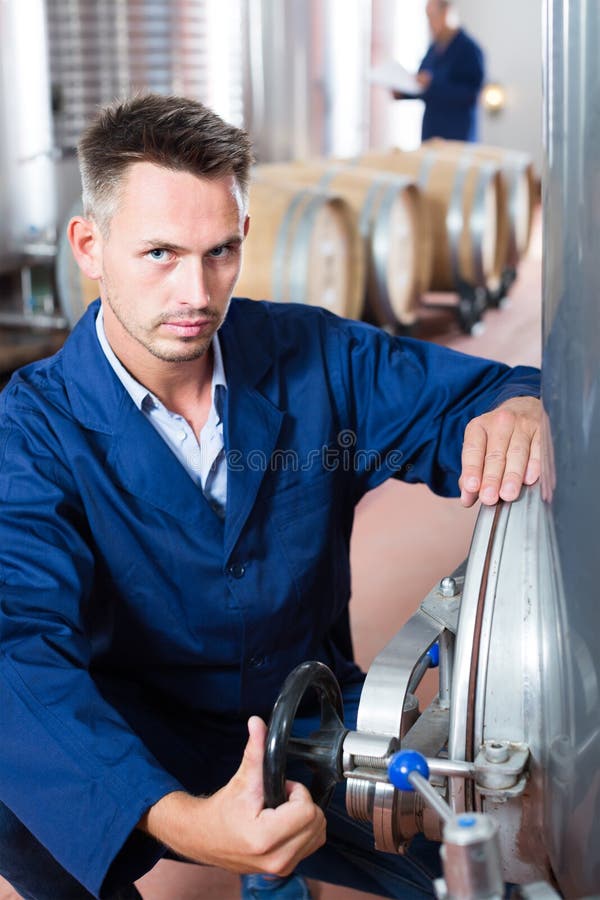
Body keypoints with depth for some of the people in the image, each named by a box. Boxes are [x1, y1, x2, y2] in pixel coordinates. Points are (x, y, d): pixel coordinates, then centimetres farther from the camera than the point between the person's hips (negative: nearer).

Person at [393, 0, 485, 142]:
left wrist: (433, 84, -24)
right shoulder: (434, 48, 10)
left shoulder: (470, 49, -11)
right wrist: (401, 92, 1)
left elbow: (471, 95, -18)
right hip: (431, 131, 7)